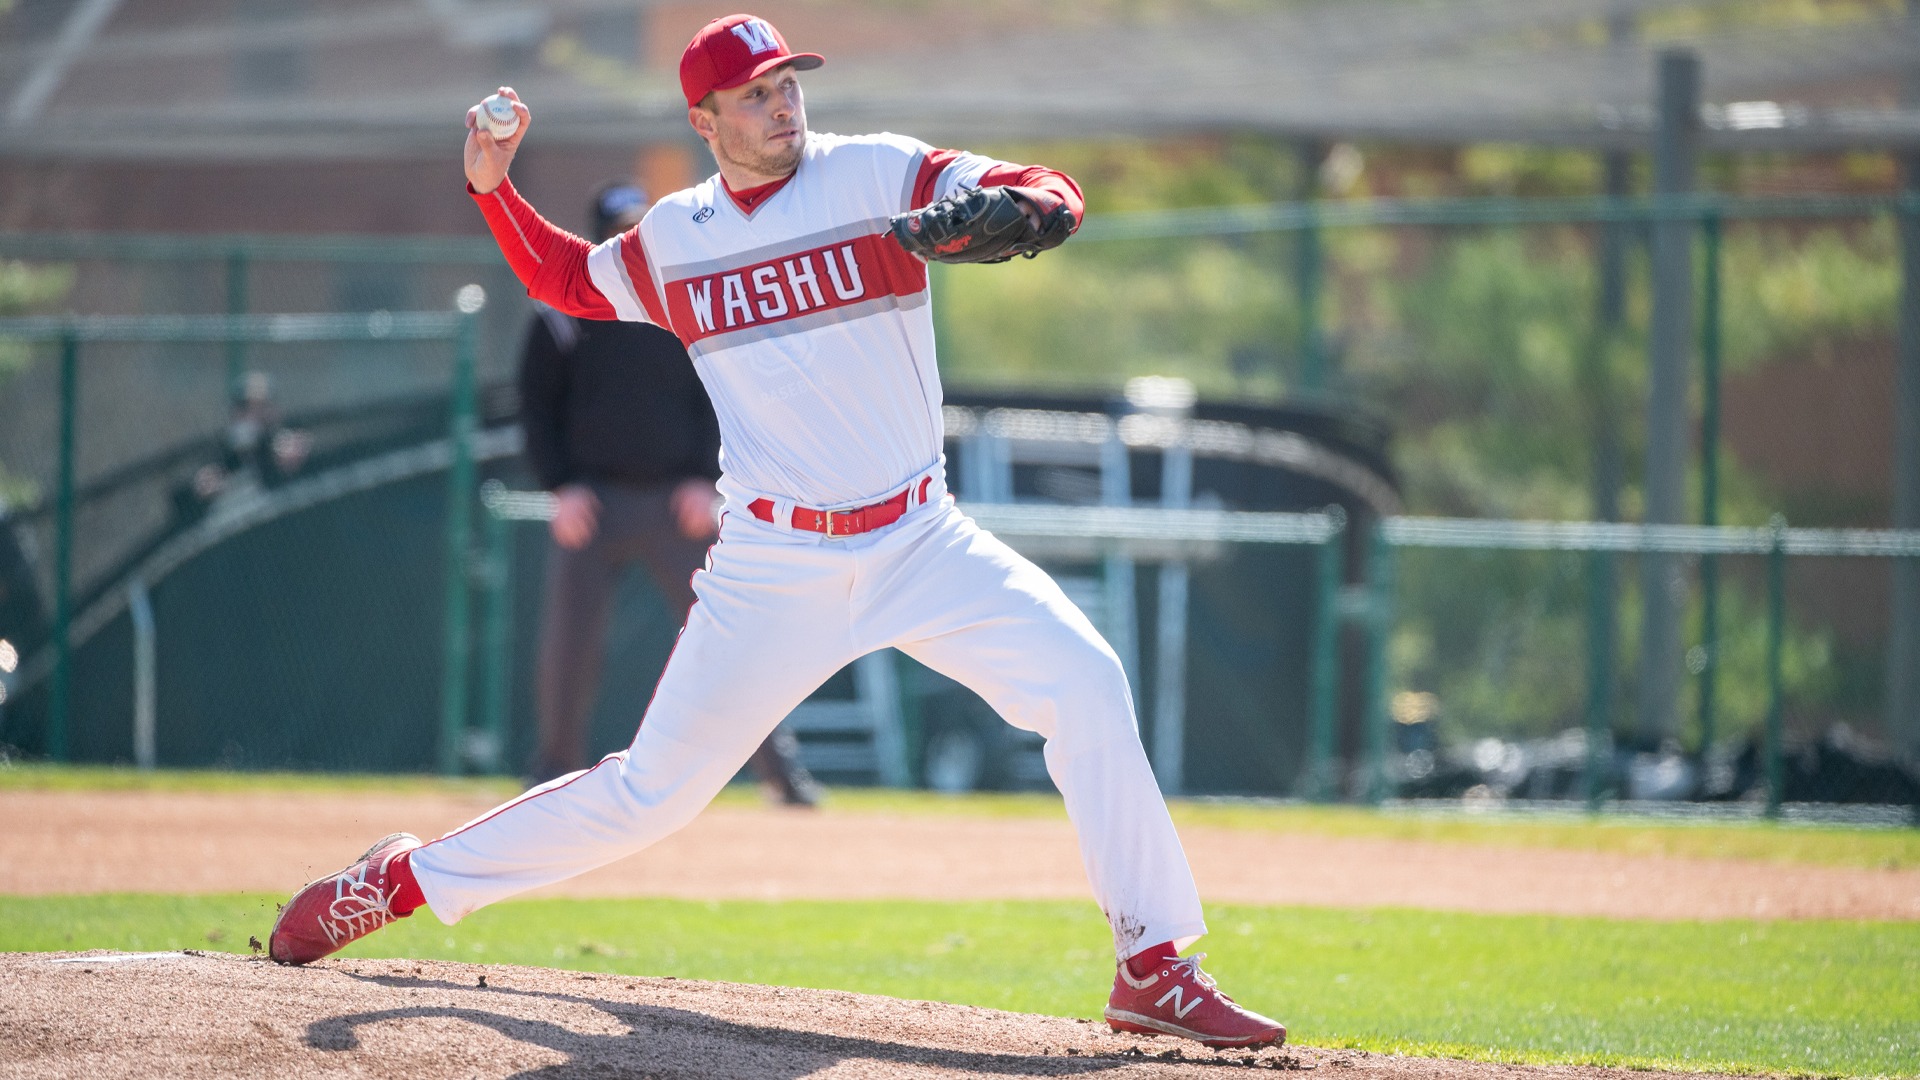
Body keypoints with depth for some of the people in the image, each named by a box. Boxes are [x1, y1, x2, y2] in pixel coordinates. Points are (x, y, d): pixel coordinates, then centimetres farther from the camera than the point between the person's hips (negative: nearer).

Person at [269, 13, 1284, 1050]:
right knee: (652, 790, -1)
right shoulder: (672, 238, 4)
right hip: (772, 566, 0)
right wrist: (493, 189, 8)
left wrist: (1006, 211, -38)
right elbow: (569, 281, 24)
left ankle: (1154, 969, -14)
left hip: (918, 542, 0)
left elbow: (1052, 196, -14)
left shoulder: (880, 176, -5)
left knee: (1082, 680, -21)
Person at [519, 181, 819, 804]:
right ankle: (556, 770, 14)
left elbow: (714, 397, 8)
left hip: (674, 501, 1)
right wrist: (559, 488, -8)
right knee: (568, 642, -1)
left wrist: (703, 478, -4)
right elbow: (537, 407, 4)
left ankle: (776, 765, 0)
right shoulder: (563, 315, 4)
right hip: (591, 503, -1)